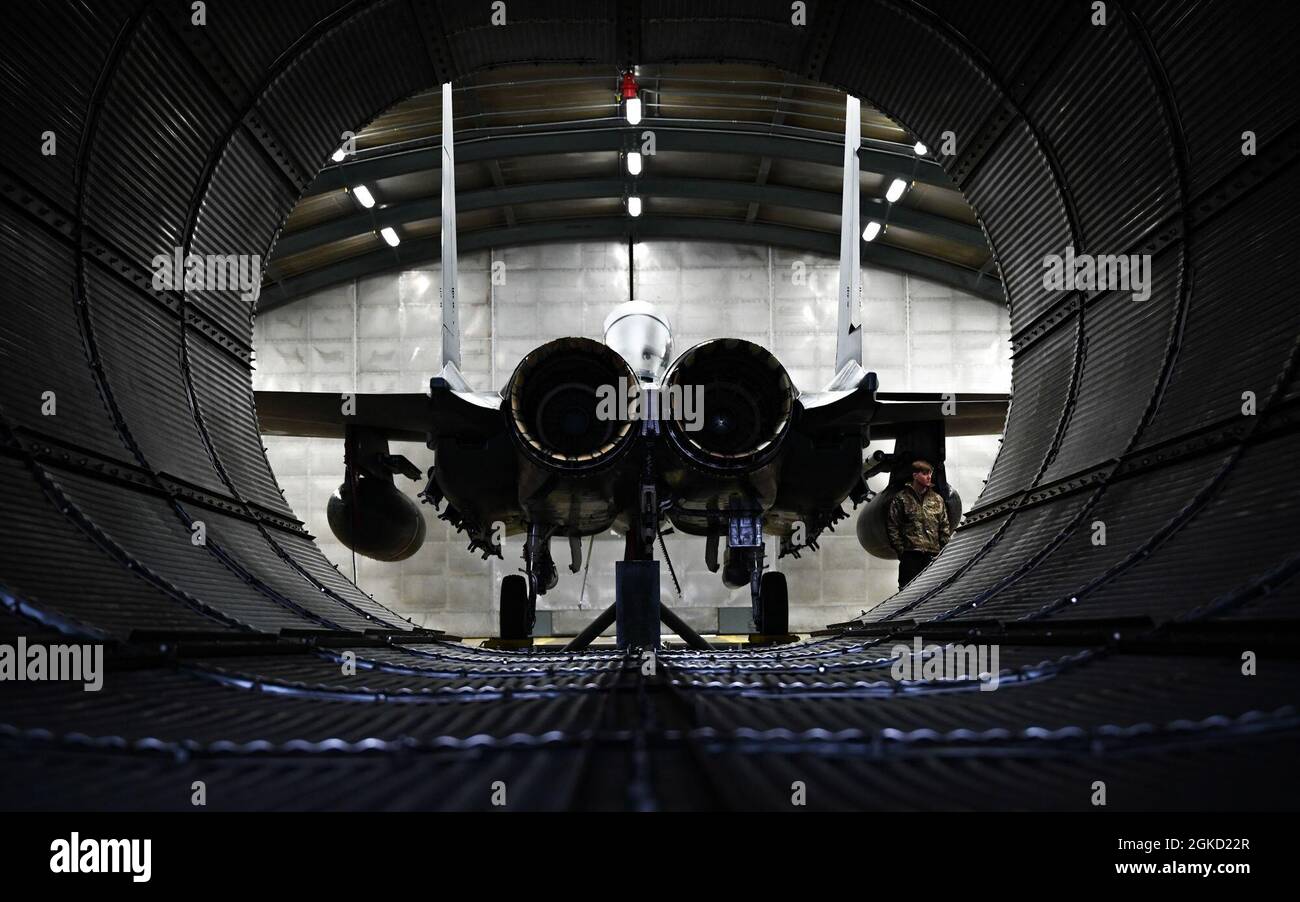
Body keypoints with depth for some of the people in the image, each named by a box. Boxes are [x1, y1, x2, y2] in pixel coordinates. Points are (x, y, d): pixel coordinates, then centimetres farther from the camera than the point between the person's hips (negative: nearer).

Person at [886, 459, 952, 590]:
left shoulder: (937, 499, 14)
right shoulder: (901, 499, 3)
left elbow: (945, 527, 15)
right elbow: (893, 527, 1)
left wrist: (943, 551, 5)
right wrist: (901, 549, -7)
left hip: (933, 554, 3)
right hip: (910, 555, -3)